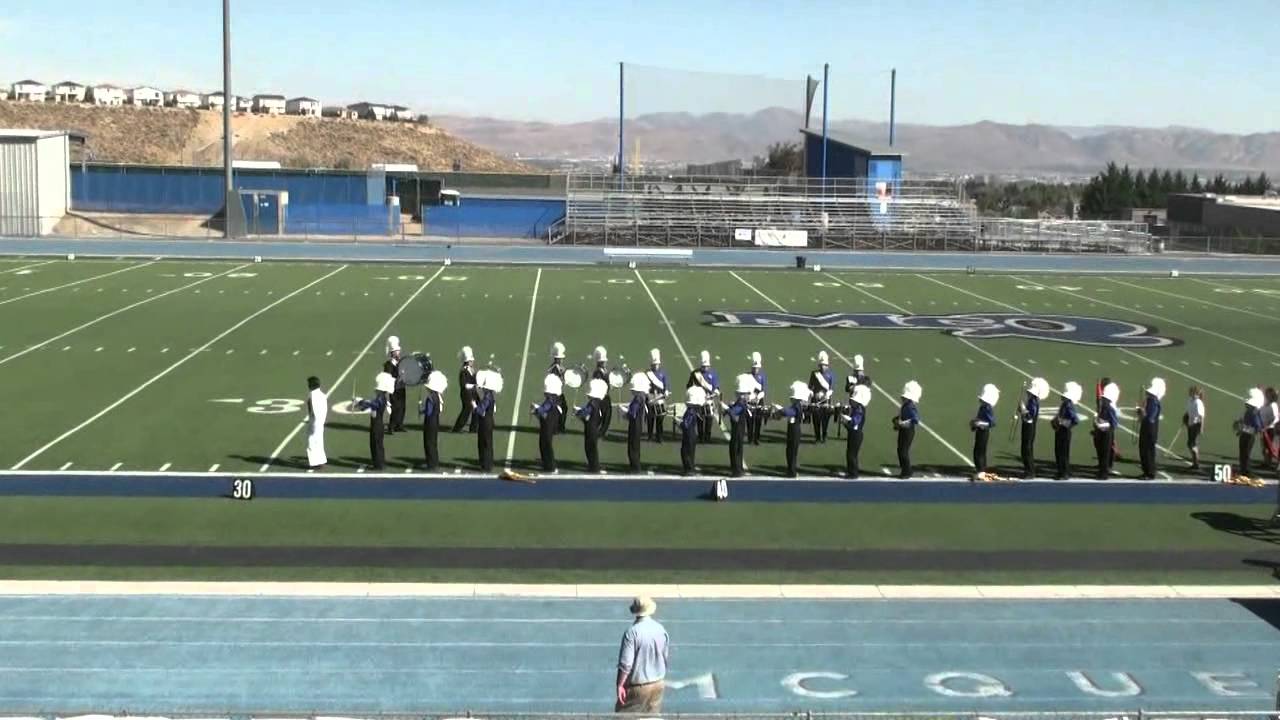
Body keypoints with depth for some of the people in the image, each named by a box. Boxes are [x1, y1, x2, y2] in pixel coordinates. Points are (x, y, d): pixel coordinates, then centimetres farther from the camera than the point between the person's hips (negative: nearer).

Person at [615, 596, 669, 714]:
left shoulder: (632, 632, -19)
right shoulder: (661, 629, -1)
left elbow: (625, 663, -20)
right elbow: (666, 658, 9)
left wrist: (620, 685, -12)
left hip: (637, 686, -5)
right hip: (658, 684, 5)